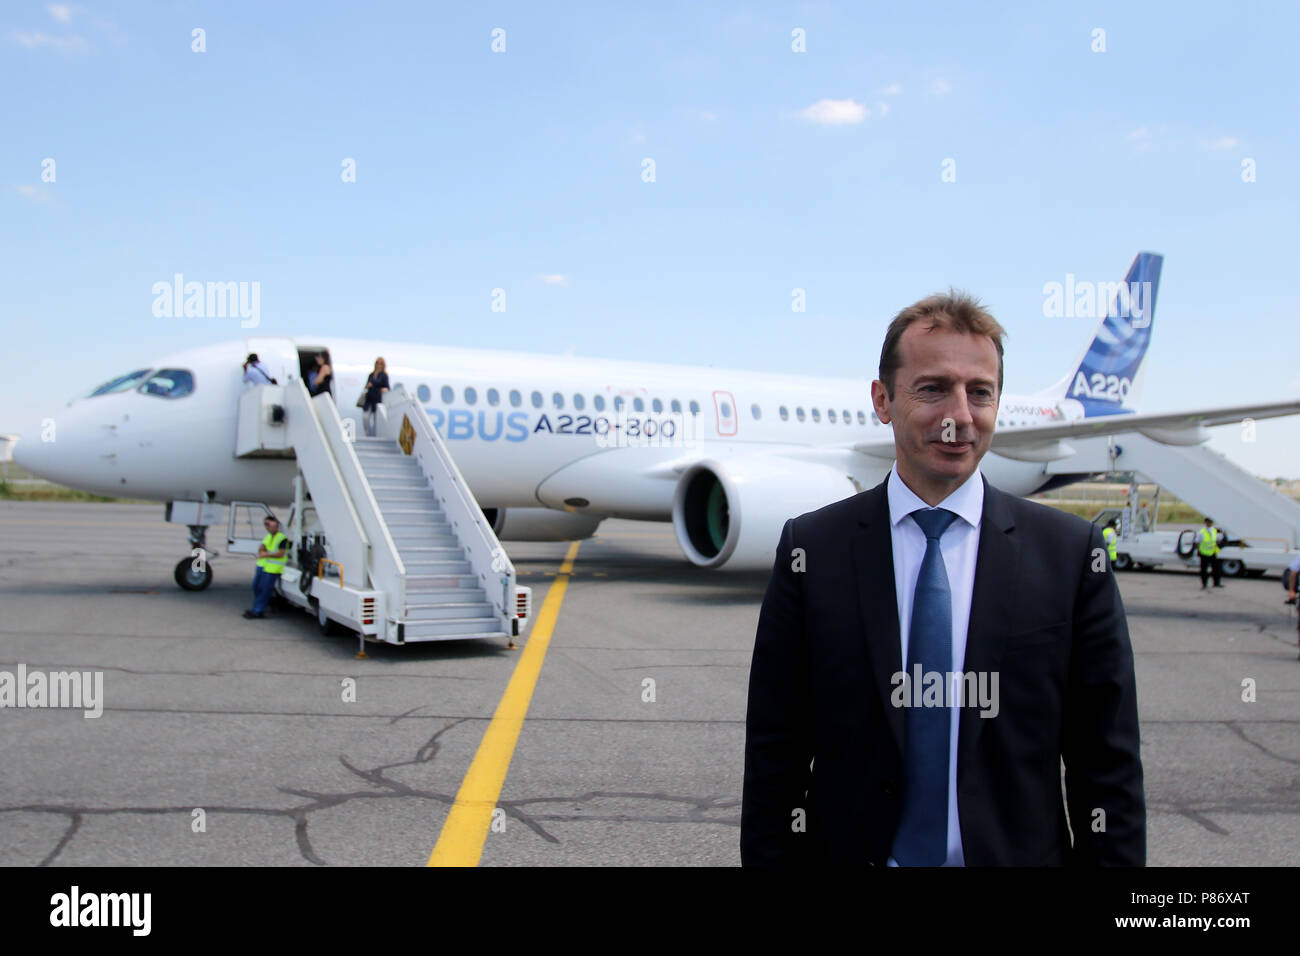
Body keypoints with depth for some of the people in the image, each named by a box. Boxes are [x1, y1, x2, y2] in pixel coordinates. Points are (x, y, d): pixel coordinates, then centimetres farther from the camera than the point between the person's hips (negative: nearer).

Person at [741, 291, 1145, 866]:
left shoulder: (1069, 551, -6)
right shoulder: (811, 549, -7)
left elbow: (1106, 761, -3)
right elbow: (774, 757, -5)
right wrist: (770, 857, -7)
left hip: (1019, 852, 1)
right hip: (851, 851, 0)